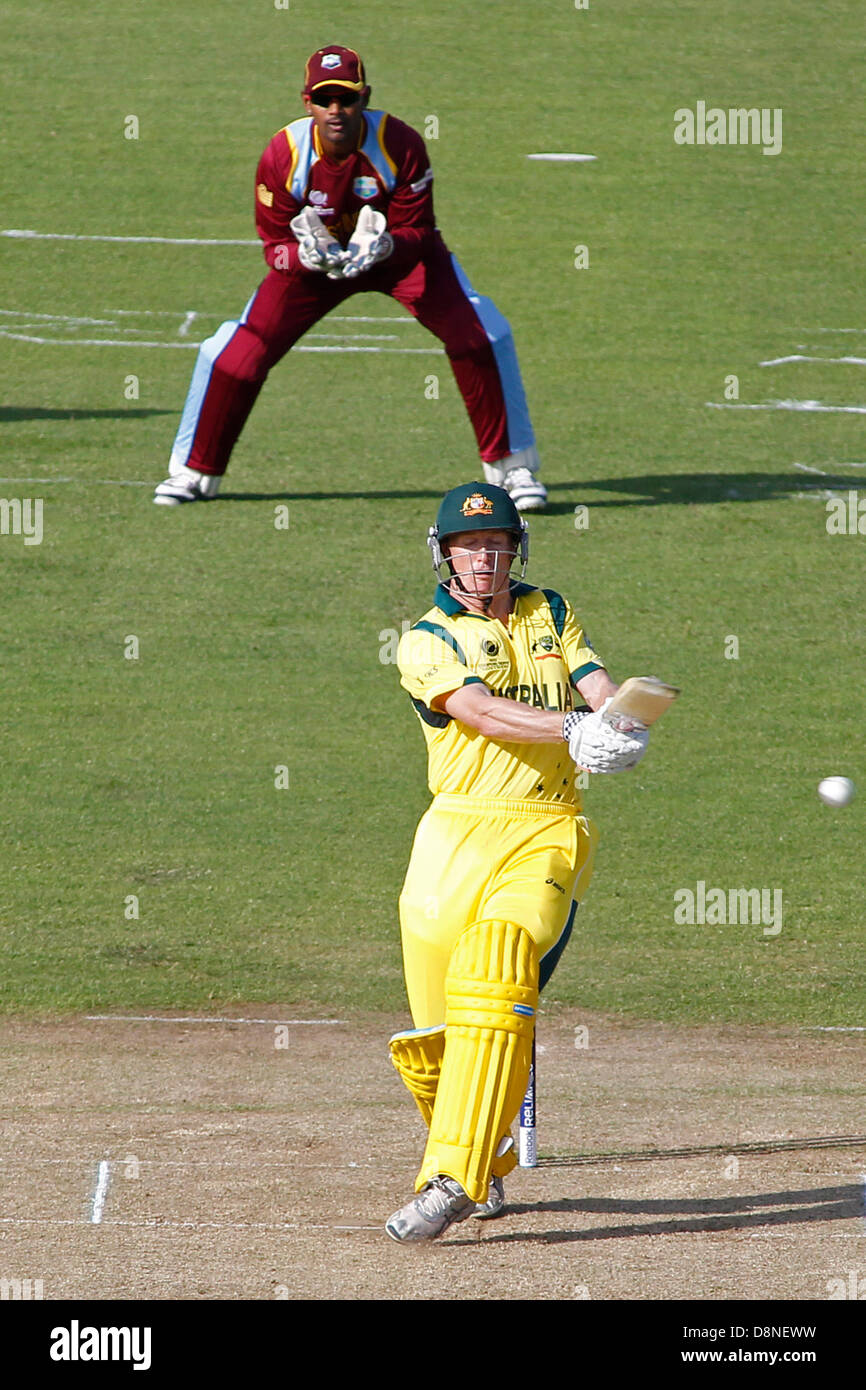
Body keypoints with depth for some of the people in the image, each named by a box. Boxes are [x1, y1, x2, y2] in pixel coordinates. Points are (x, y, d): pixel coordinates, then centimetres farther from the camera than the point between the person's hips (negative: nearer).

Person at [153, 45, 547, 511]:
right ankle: (194, 472, 8)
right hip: (313, 260, 1)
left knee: (478, 335, -19)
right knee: (237, 352, -13)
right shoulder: (282, 156, -25)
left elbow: (416, 231, -21)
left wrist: (386, 246, -44)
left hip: (399, 252, -1)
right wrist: (309, 255, -40)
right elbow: (276, 246, -17)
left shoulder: (401, 145, -27)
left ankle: (512, 466, -2)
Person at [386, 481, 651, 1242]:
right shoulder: (427, 640, 3)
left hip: (549, 836, 0)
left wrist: (622, 719, -22)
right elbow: (480, 710, -15)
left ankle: (452, 1180, -31)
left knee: (495, 969, -26)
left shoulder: (550, 614, 16)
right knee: (433, 1035, -2)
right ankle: (486, 1164, 28)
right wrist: (572, 728, -31)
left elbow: (600, 687, 3)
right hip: (458, 835, 0)